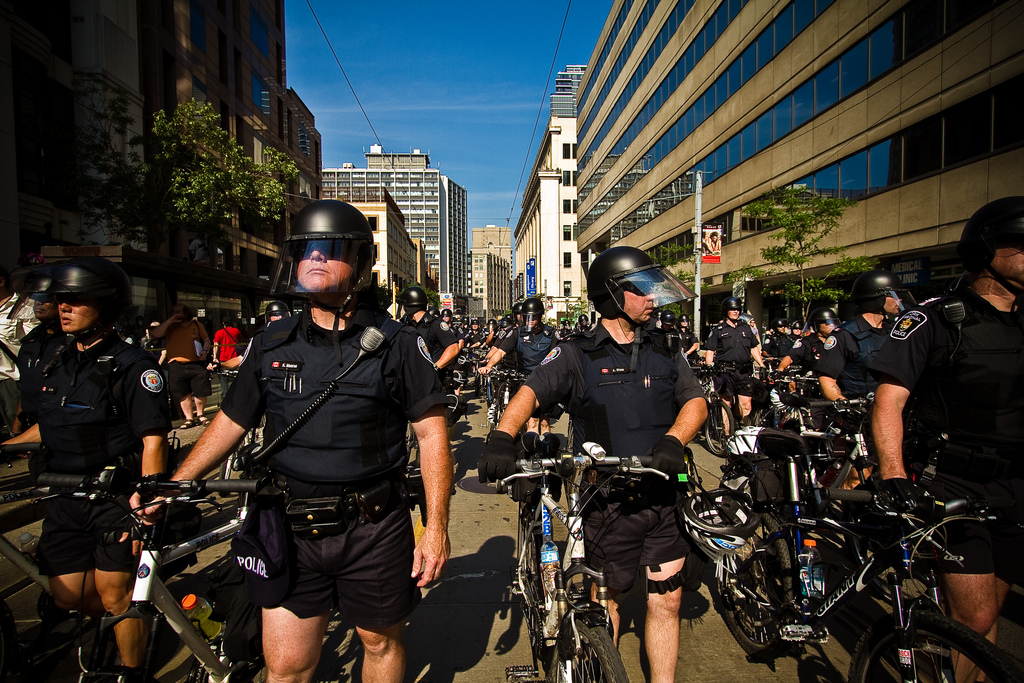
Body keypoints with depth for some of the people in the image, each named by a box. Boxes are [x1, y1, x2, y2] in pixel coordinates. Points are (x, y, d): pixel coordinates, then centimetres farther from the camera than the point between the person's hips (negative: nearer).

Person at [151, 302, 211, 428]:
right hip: (176, 366, 0)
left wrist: (205, 351, -2)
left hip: (196, 364, 0)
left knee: (201, 392, 1)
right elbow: (156, 334, -9)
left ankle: (200, 414, 23)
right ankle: (189, 418, 17)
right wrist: (169, 320, -11)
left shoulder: (196, 324, 11)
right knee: (183, 394, 5)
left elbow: (206, 339, 16)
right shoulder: (169, 327, 9)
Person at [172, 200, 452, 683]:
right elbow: (232, 421, 13)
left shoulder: (396, 342, -8)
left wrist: (436, 527, -10)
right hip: (293, 529, 3)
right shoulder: (272, 343, 3)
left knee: (381, 643, 17)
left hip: (375, 529, -2)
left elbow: (431, 433, -7)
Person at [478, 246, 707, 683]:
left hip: (666, 496, 4)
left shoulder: (663, 351, 10)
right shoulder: (577, 356, -5)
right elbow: (532, 392, -16)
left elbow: (695, 400, 6)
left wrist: (672, 440, -14)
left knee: (666, 602, 12)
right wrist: (502, 438, -34)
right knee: (607, 599, 13)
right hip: (609, 500, -3)